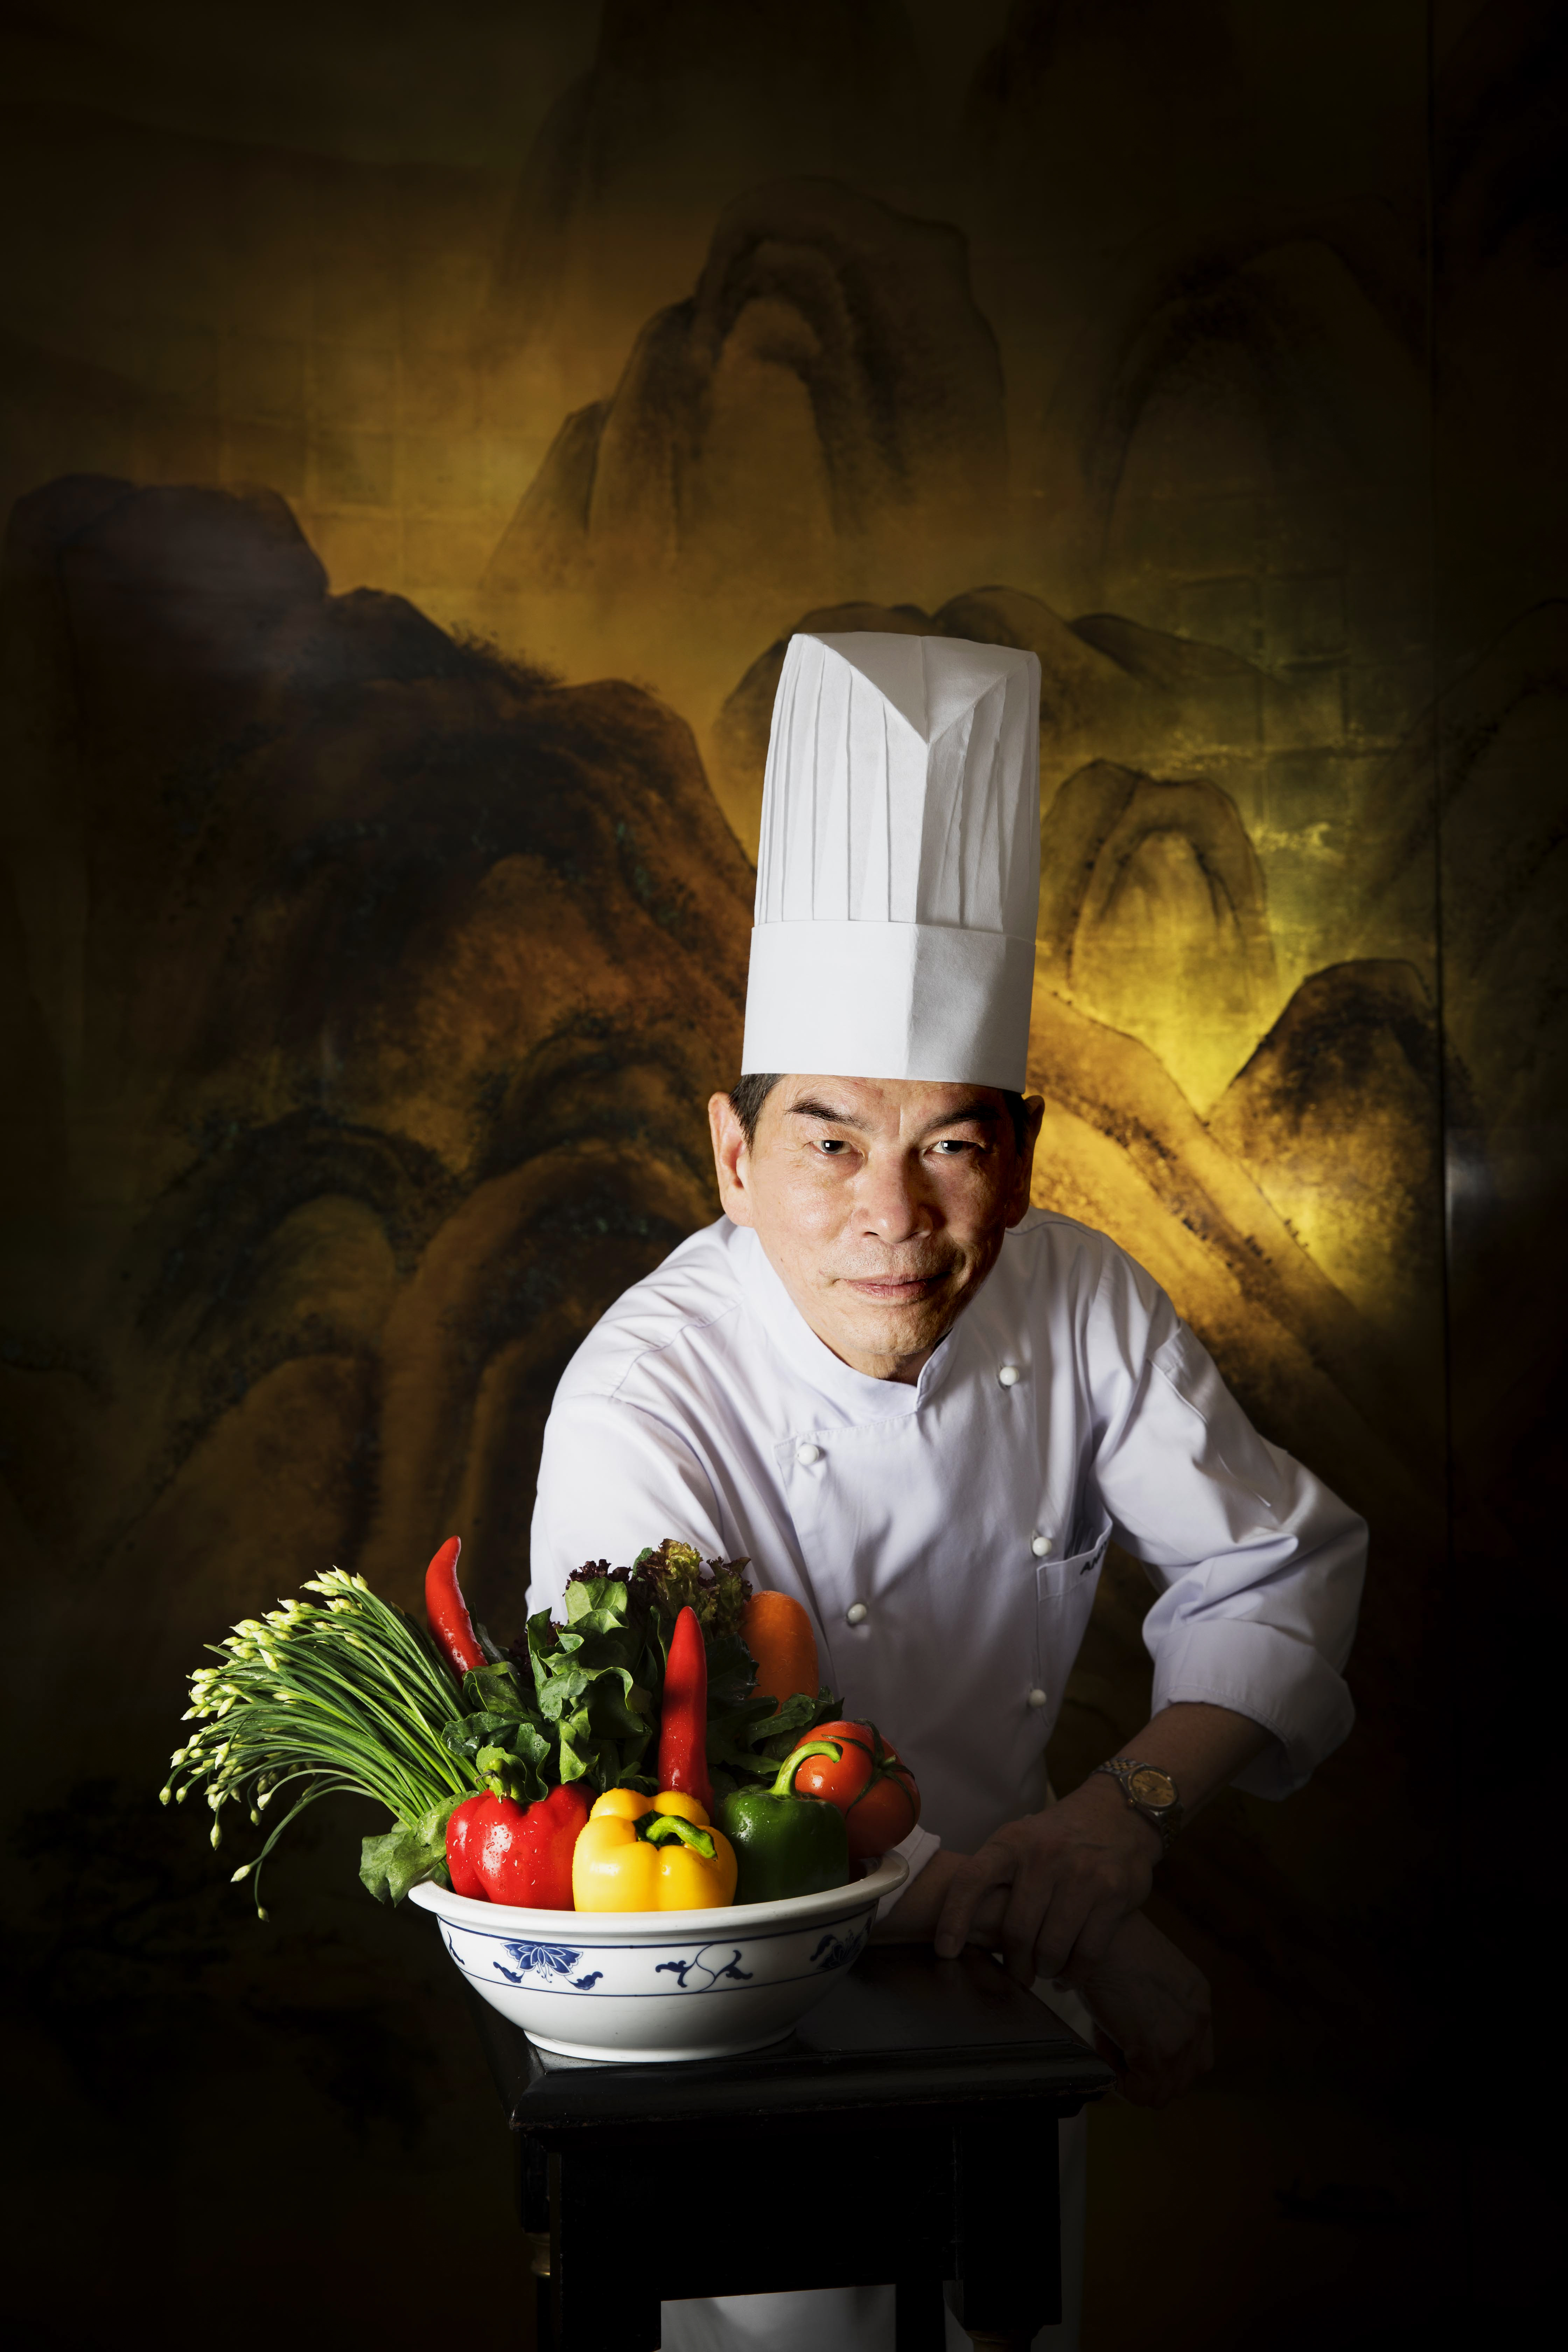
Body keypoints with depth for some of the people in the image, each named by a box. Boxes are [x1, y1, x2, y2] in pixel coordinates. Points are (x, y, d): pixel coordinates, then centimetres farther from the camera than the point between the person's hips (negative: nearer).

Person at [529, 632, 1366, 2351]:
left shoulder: (1079, 1303, -17)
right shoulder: (644, 1410, -32)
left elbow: (1277, 1564, -8)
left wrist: (1127, 1810, -25)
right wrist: (1086, 1950, -31)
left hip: (1002, 1956, 4)